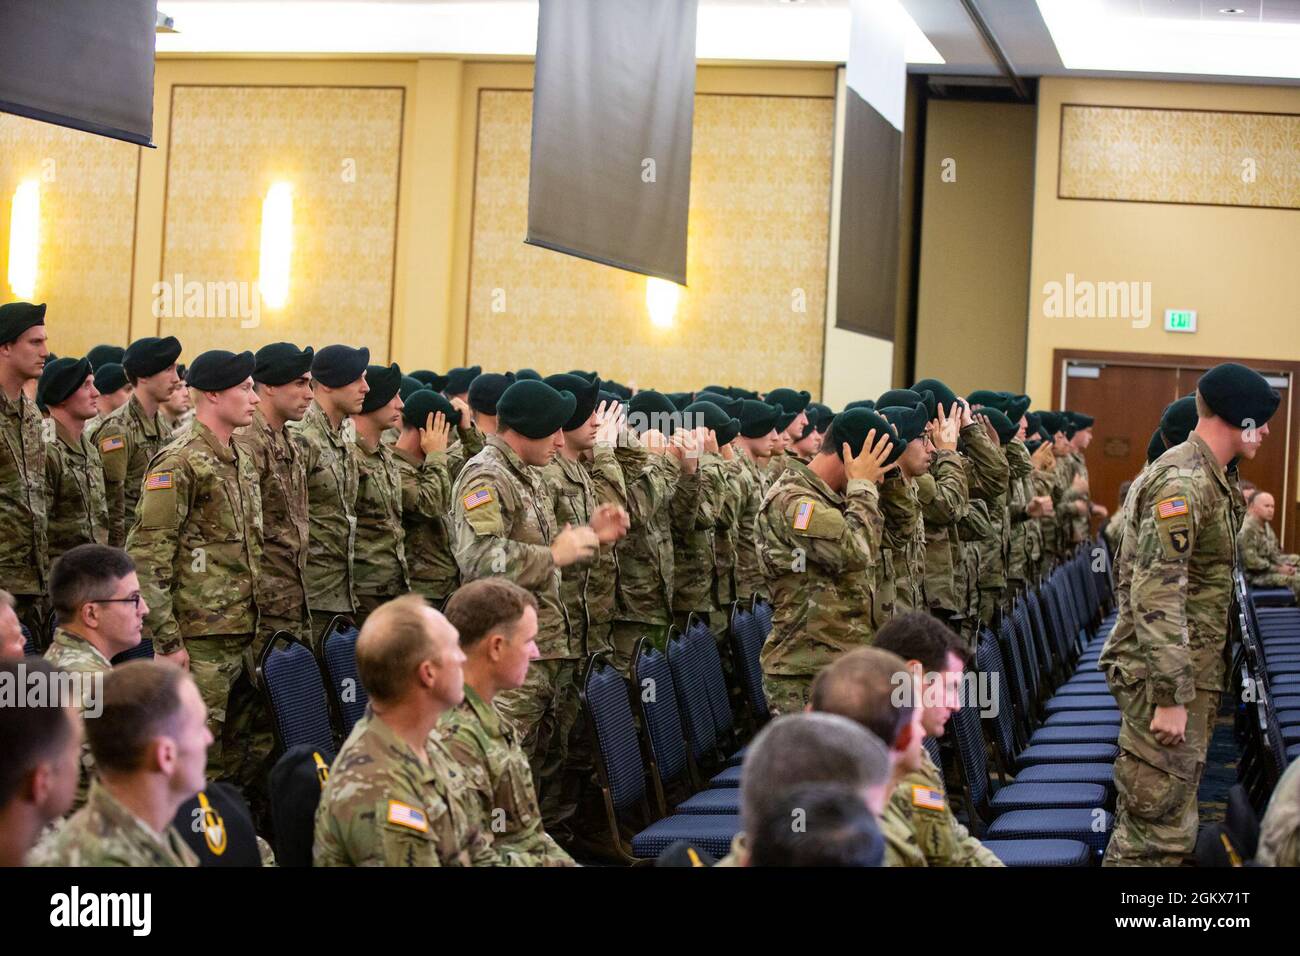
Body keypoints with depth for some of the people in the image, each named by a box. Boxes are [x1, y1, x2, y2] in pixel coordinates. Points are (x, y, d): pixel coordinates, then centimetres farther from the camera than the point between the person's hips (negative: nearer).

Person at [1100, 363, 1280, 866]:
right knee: (1160, 829, -8)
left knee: (1147, 820, 15)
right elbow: (1157, 595, -24)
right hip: (1164, 674, -10)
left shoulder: (1206, 478, 16)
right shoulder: (1182, 481, -17)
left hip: (1192, 672, 10)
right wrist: (1171, 697, -26)